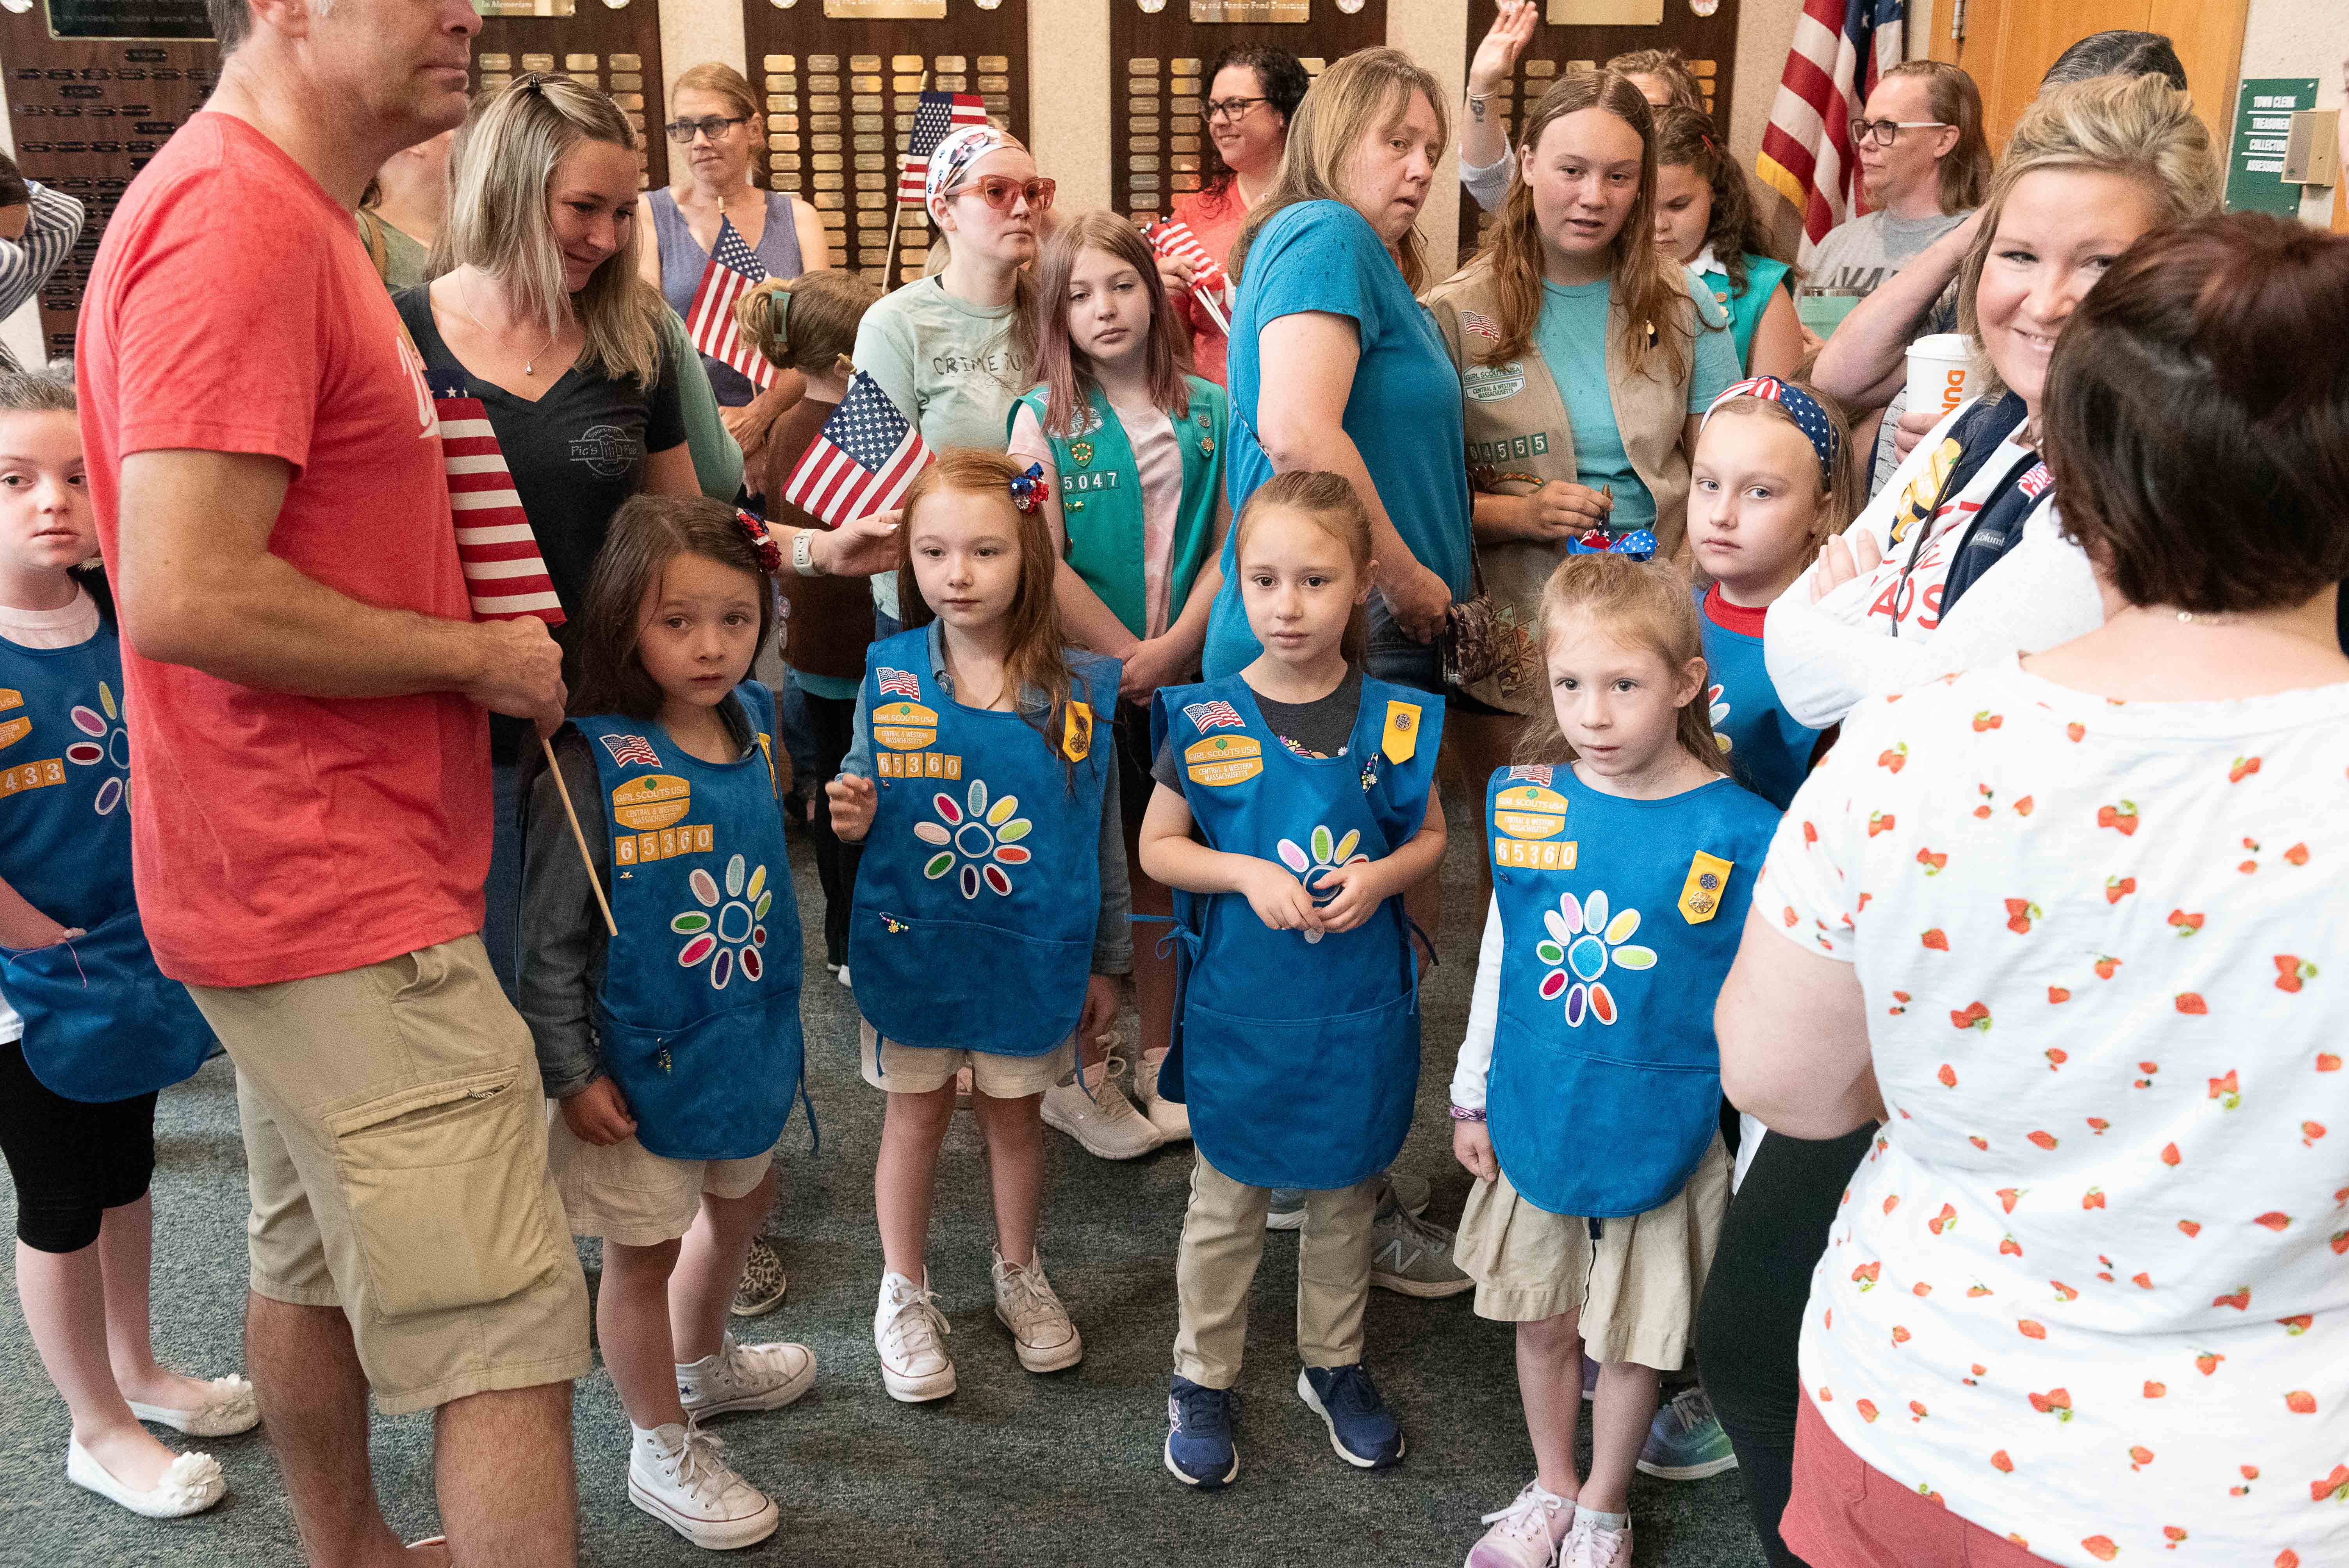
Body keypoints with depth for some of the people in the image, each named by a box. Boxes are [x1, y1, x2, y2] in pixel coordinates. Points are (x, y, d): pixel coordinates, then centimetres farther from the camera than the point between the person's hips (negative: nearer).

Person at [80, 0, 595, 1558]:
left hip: (301, 884, 11)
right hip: (348, 903, -11)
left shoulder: (286, 215, 14)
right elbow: (186, 597, -26)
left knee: (316, 1267, 23)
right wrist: (480, 654, -15)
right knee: (509, 1334, -4)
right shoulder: (234, 222, -19)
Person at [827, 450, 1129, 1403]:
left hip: (1032, 948, 0)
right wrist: (852, 817, -20)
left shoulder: (1082, 687, -7)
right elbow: (865, 792, 6)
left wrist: (1106, 962, 4)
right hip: (913, 941, 0)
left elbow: (1101, 832, 0)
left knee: (1016, 1109, 16)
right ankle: (904, 1295, 32)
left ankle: (1020, 1276, 39)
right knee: (917, 1112, 12)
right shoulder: (889, 675, -6)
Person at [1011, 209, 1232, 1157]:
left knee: (1165, 867, 12)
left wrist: (1171, 650, -12)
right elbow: (1043, 562, -10)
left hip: (1184, 676, 3)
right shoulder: (1043, 416, -3)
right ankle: (1079, 1076, 19)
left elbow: (1233, 544, 0)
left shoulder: (1209, 411, 4)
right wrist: (1126, 656, -12)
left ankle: (1161, 1061, 27)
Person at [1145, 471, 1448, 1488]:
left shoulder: (1395, 721, -5)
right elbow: (1158, 847, -1)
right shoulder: (1205, 721, -9)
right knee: (1226, 1204, 12)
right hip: (1240, 1011, -1)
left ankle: (1334, 1366, 39)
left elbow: (1432, 839, 6)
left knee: (1345, 1194, 18)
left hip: (1358, 1011, 2)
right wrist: (1249, 873, -18)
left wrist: (1381, 875, -15)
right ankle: (1203, 1378, 32)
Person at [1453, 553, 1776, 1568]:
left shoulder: (1739, 833, -16)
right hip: (1533, 1120, 3)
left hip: (1661, 1133, -3)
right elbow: (1499, 953, 5)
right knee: (1543, 1320, 19)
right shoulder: (1522, 798, -5)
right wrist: (1471, 1094, 9)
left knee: (1632, 1338, 15)